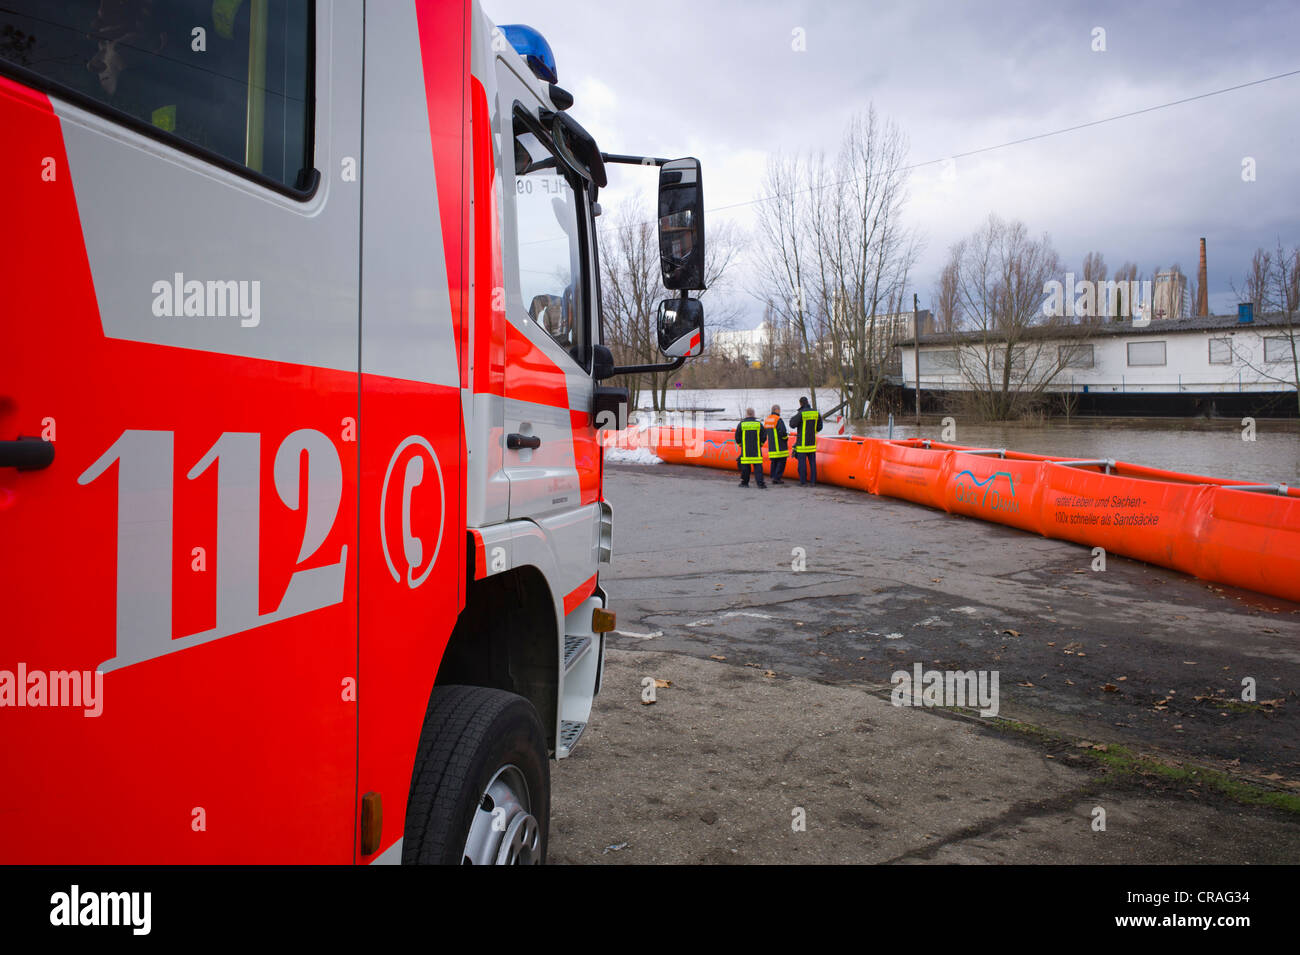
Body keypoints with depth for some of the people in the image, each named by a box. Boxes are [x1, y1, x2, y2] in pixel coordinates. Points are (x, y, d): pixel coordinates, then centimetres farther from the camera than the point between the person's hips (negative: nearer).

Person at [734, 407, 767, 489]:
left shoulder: (741, 424, -2)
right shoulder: (759, 424, 0)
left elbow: (737, 438, 5)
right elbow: (763, 437, 6)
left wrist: (740, 444, 24)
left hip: (745, 450, 0)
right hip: (756, 450, 0)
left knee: (745, 466, 8)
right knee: (758, 466, -1)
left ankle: (744, 482, 15)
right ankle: (760, 483, -9)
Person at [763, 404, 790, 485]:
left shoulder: (766, 419, 12)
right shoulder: (778, 420, -13)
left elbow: (765, 431, 18)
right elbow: (782, 432, -21)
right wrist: (786, 436, 1)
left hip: (771, 447, 7)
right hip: (780, 447, -7)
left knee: (774, 461, 13)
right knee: (781, 461, -2)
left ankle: (773, 477, 12)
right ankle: (777, 478, -6)